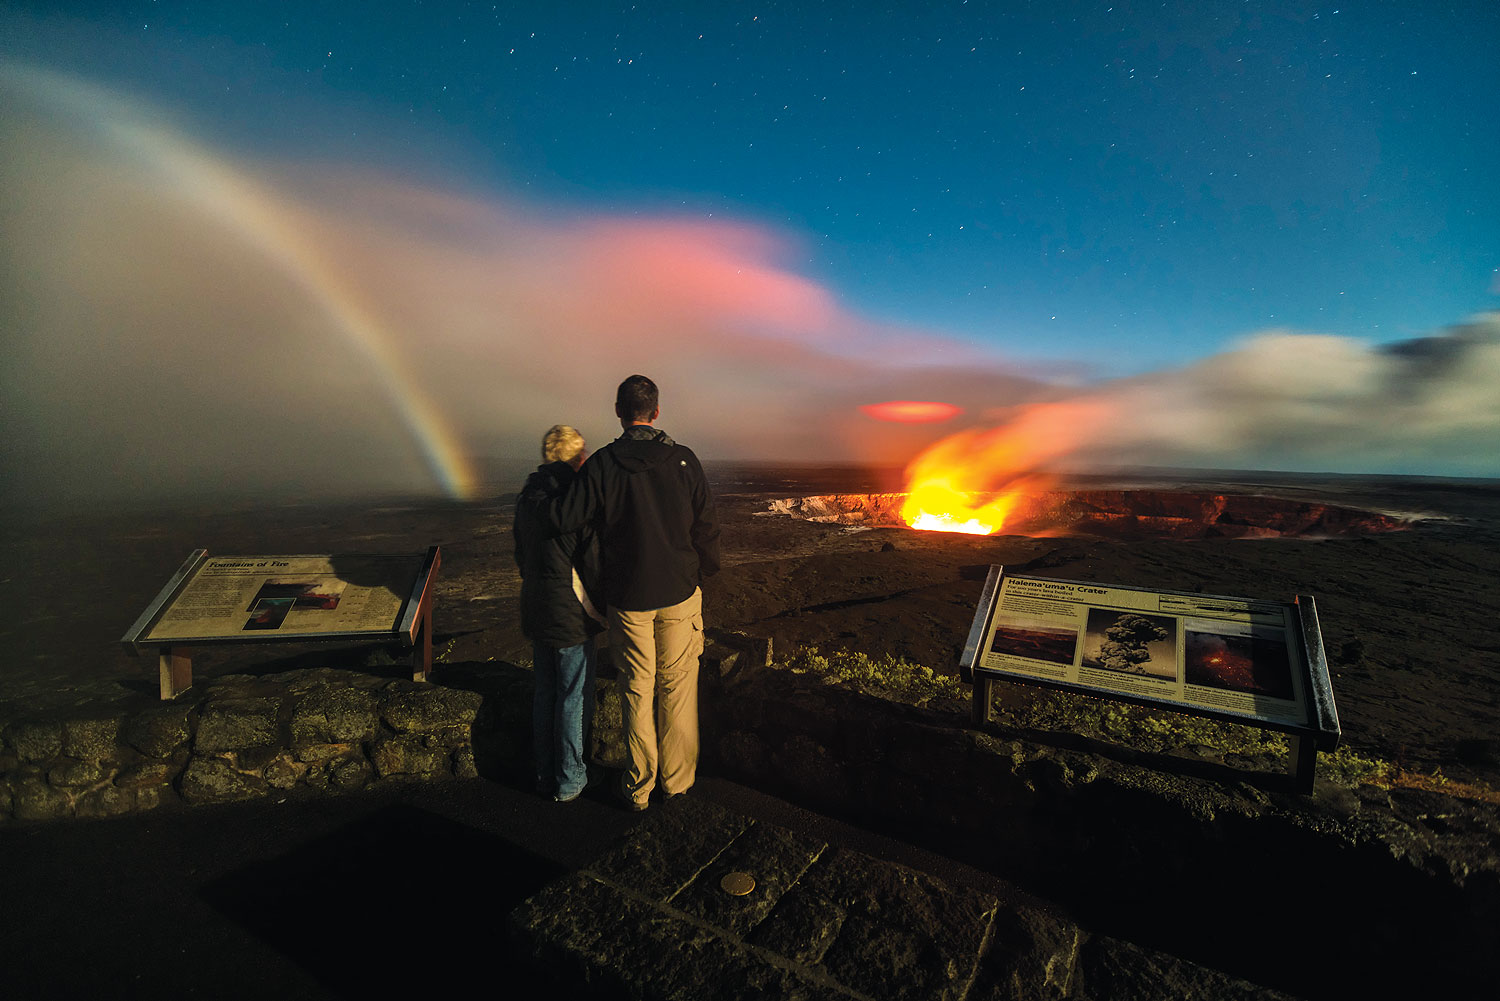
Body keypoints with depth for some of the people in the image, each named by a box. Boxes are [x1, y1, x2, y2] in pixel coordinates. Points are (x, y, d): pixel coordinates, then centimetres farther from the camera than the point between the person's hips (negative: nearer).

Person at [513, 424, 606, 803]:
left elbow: (521, 555, 13)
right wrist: (605, 610, -1)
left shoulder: (526, 497, 3)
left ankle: (546, 773, 32)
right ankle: (569, 781, 21)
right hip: (571, 616, -7)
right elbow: (594, 566, -16)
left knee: (545, 691, 19)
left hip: (535, 611, 7)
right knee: (574, 697, 7)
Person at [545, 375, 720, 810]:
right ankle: (677, 779, 27)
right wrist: (701, 577, 13)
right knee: (677, 687, 14)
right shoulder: (684, 460, -7)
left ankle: (638, 786, 26)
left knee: (637, 691, 13)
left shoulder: (602, 465, -11)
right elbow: (706, 529, -2)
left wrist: (544, 500, 10)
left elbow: (562, 520, -12)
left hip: (629, 598, 0)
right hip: (680, 594, 1)